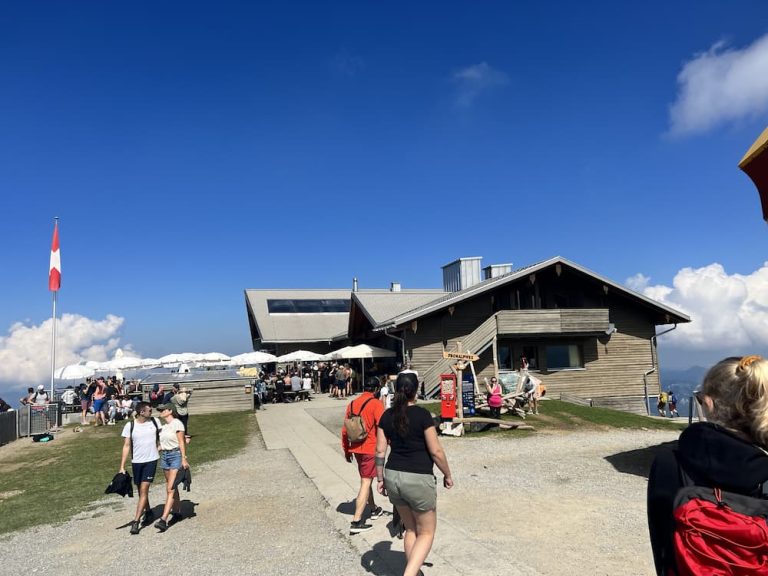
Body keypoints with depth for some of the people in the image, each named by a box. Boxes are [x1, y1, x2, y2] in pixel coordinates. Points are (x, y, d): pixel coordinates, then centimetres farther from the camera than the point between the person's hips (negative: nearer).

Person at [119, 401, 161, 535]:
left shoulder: (155, 422, -3)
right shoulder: (129, 426, -6)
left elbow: (161, 437, 12)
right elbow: (126, 446, -3)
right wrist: (122, 467, -5)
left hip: (151, 461, -1)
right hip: (136, 462, 1)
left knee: (144, 490, -8)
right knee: (141, 490, 15)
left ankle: (135, 521, -5)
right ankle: (149, 513, 36)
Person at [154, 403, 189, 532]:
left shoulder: (177, 423, -10)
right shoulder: (162, 426, 11)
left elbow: (181, 442, -12)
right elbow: (162, 444, 16)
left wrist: (184, 459, -16)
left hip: (176, 455, -8)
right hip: (164, 456, 8)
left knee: (170, 488, -11)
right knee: (172, 487, 14)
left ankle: (163, 520, -16)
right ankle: (177, 512, 26)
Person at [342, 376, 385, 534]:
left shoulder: (352, 404, 7)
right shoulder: (376, 404, -12)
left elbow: (345, 430, 10)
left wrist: (346, 450, 18)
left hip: (356, 448, 7)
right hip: (370, 449, -7)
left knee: (366, 479, 22)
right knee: (366, 483, -3)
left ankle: (374, 510, 38)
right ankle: (356, 522, -6)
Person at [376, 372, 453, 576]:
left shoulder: (387, 416, 1)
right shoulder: (422, 414, -13)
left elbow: (380, 451, 3)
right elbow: (436, 451, -11)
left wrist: (380, 479, 13)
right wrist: (447, 475, 3)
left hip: (393, 477, 5)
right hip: (419, 479, -5)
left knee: (411, 529, 23)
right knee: (426, 533, 11)